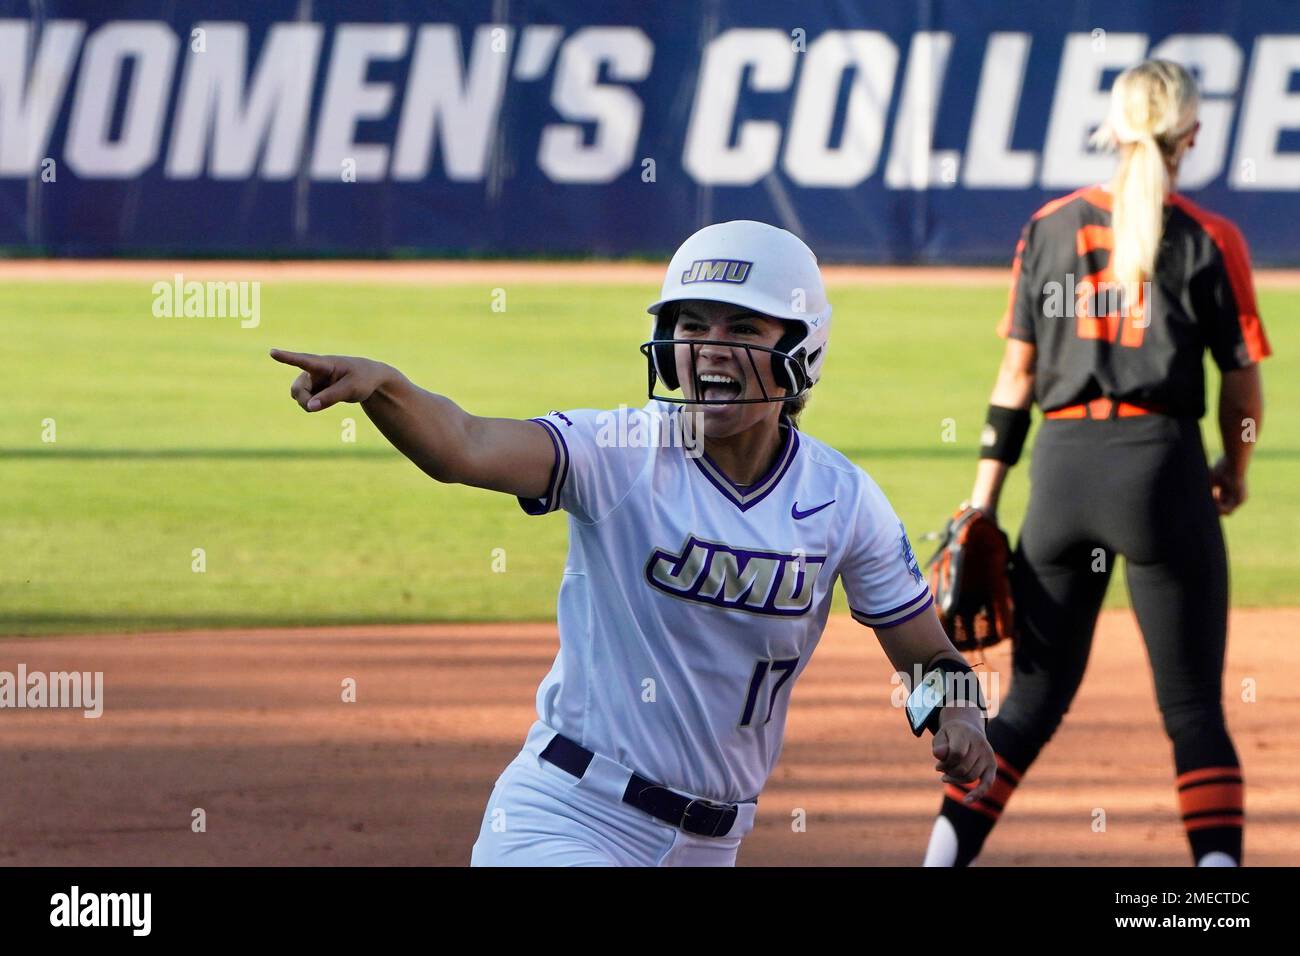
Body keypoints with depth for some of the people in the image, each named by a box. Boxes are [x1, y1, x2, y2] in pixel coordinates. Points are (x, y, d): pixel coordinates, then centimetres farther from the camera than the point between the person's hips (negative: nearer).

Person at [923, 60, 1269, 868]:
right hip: (1161, 461, -3)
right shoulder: (1207, 240, -2)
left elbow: (1017, 372, 7)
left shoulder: (1051, 227, 7)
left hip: (1063, 461, 4)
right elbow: (1242, 379, 0)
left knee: (1036, 697, 14)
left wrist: (984, 499, 10)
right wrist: (1235, 472, 18)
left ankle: (945, 851, 7)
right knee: (1194, 706, 1)